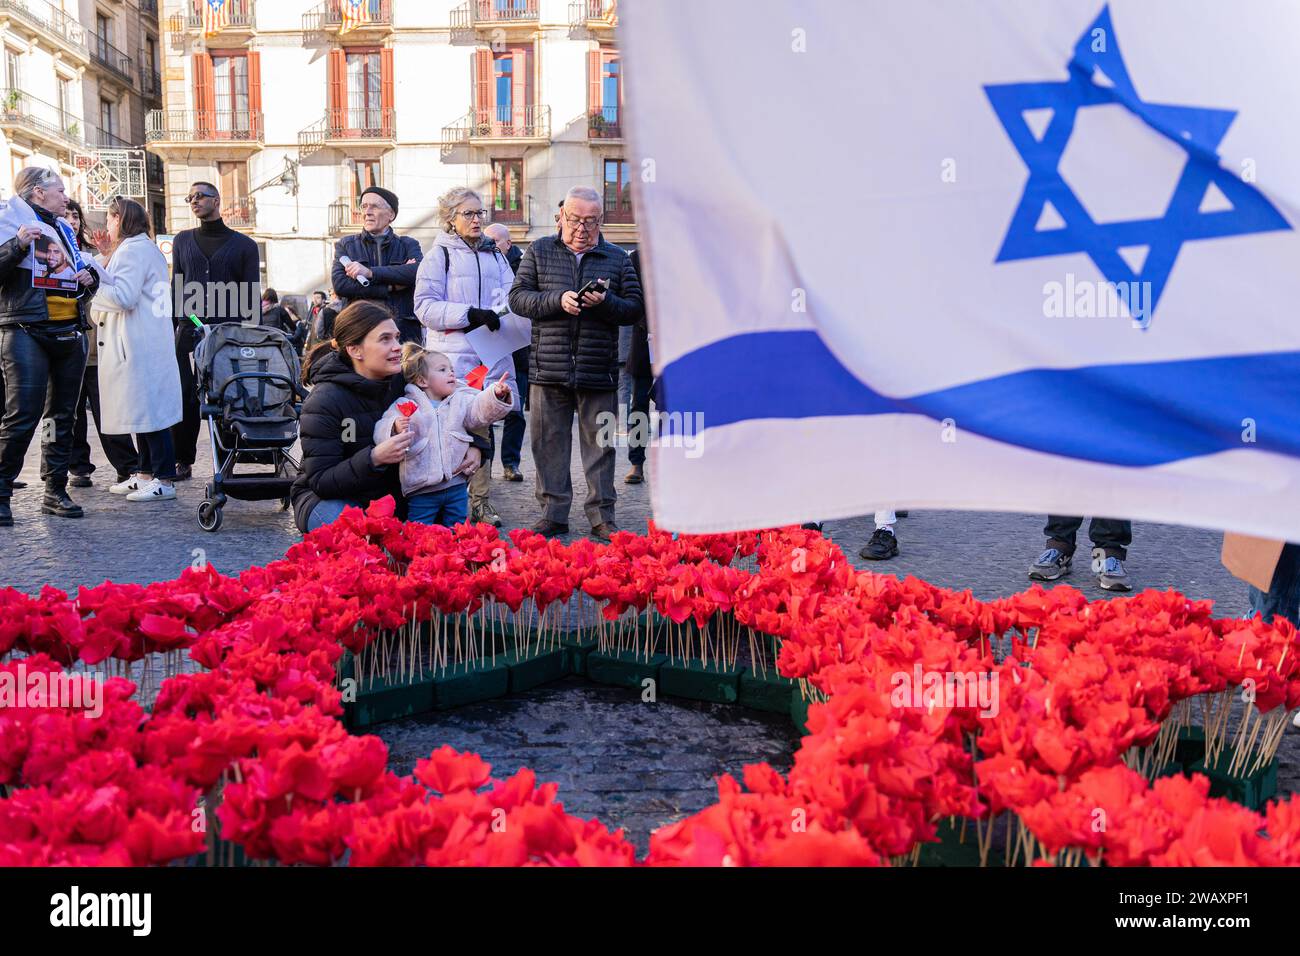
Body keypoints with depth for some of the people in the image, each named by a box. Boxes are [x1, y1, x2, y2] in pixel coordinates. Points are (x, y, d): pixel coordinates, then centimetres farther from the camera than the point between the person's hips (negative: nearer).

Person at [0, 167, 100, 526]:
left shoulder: (63, 229, 20)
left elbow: (81, 276, 27)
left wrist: (89, 279, 5)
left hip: (70, 333, 7)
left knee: (63, 416, 9)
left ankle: (55, 491, 16)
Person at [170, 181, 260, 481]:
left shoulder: (244, 245, 9)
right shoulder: (183, 240, 19)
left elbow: (251, 296, 5)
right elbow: (176, 286, 17)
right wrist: (172, 326, 8)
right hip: (189, 331, 2)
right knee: (185, 398, -3)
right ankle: (183, 461, 6)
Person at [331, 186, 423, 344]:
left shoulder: (408, 245, 14)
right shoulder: (346, 245, 15)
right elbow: (340, 284, -1)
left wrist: (370, 272, -13)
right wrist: (391, 286, -7)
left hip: (404, 330, 0)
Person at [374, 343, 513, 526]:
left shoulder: (460, 401, 9)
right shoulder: (404, 407, -3)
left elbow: (481, 411, -3)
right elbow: (381, 433, -10)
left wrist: (497, 395, -20)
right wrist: (395, 429, -31)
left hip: (456, 486, 4)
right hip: (421, 489, -3)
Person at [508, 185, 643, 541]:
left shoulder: (618, 259, 9)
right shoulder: (540, 252, 9)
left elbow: (636, 308, 5)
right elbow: (518, 297, 2)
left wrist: (605, 302, -14)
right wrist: (557, 300, -14)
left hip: (599, 373, 0)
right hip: (548, 369, 0)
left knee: (600, 445, 4)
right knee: (549, 444, 5)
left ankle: (602, 518, 13)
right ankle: (553, 515, 15)